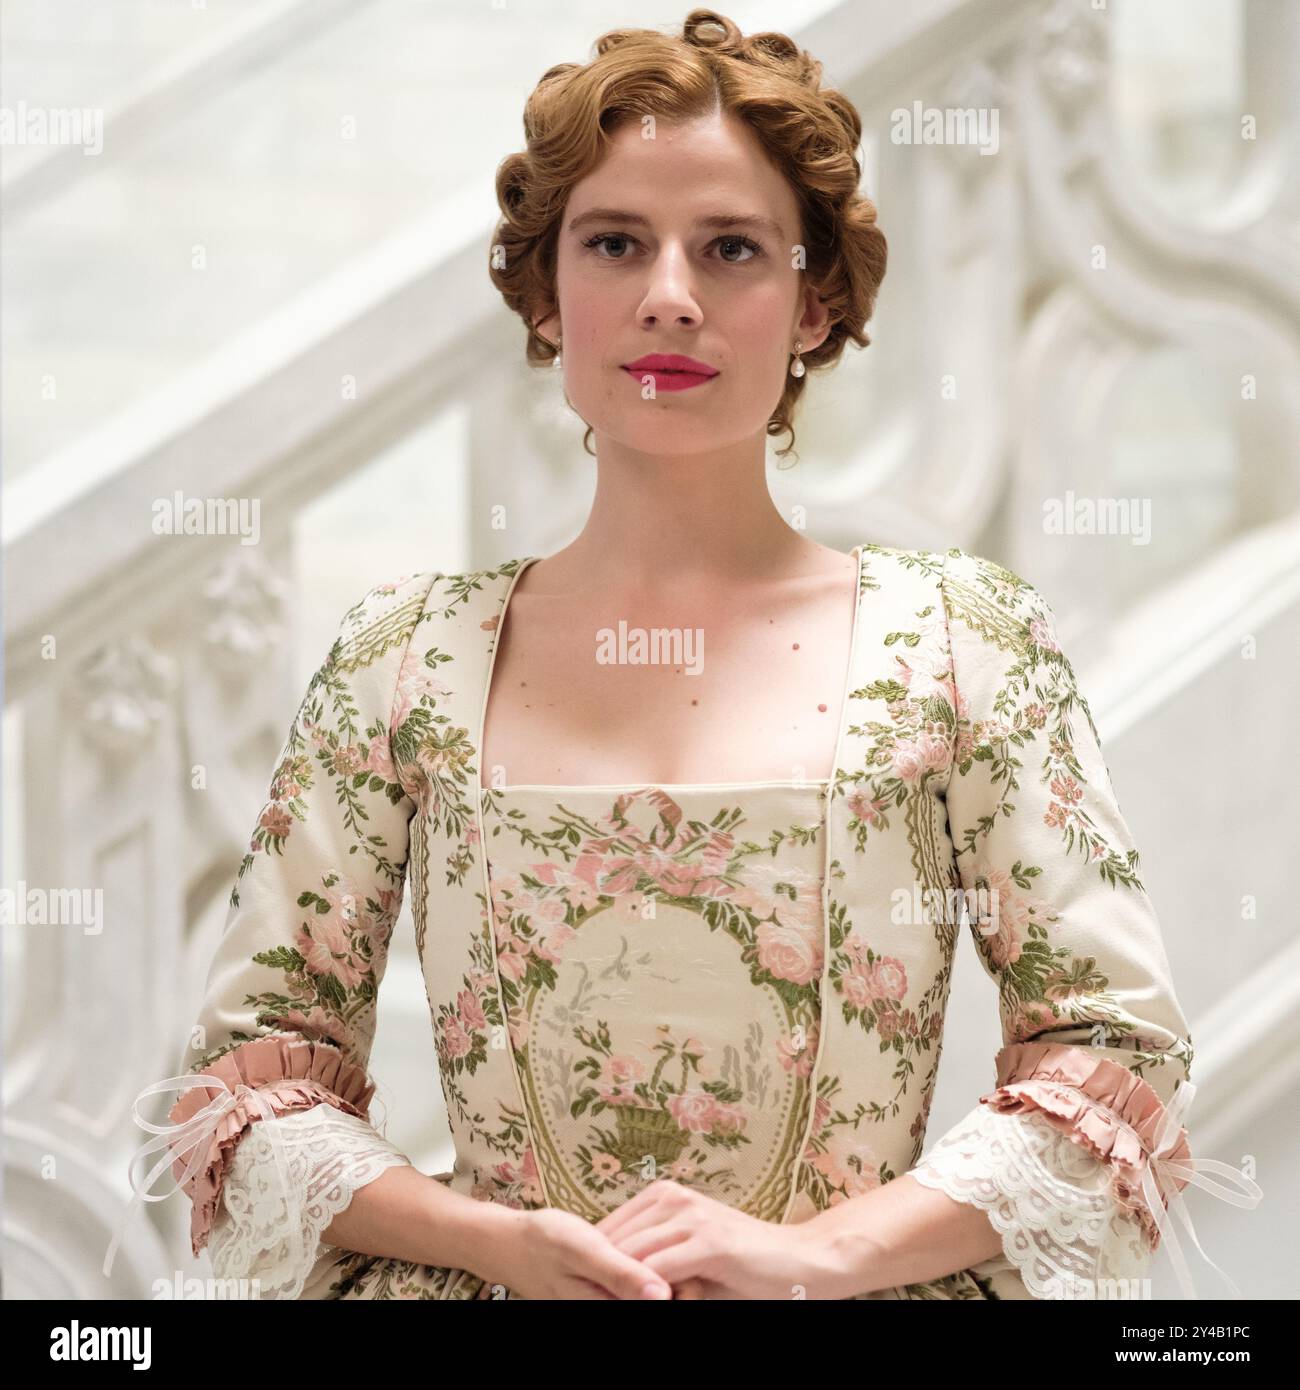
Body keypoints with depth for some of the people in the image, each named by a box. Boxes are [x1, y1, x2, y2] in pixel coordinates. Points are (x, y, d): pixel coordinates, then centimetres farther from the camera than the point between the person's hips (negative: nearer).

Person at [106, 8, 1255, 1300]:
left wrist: (814, 1250, -14)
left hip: (861, 1291, 0)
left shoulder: (964, 640, 0)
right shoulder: (406, 657, 2)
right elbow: (247, 1071, 3)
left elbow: (1122, 1056, -2)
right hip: (491, 1284, 1)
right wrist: (496, 1239, -13)